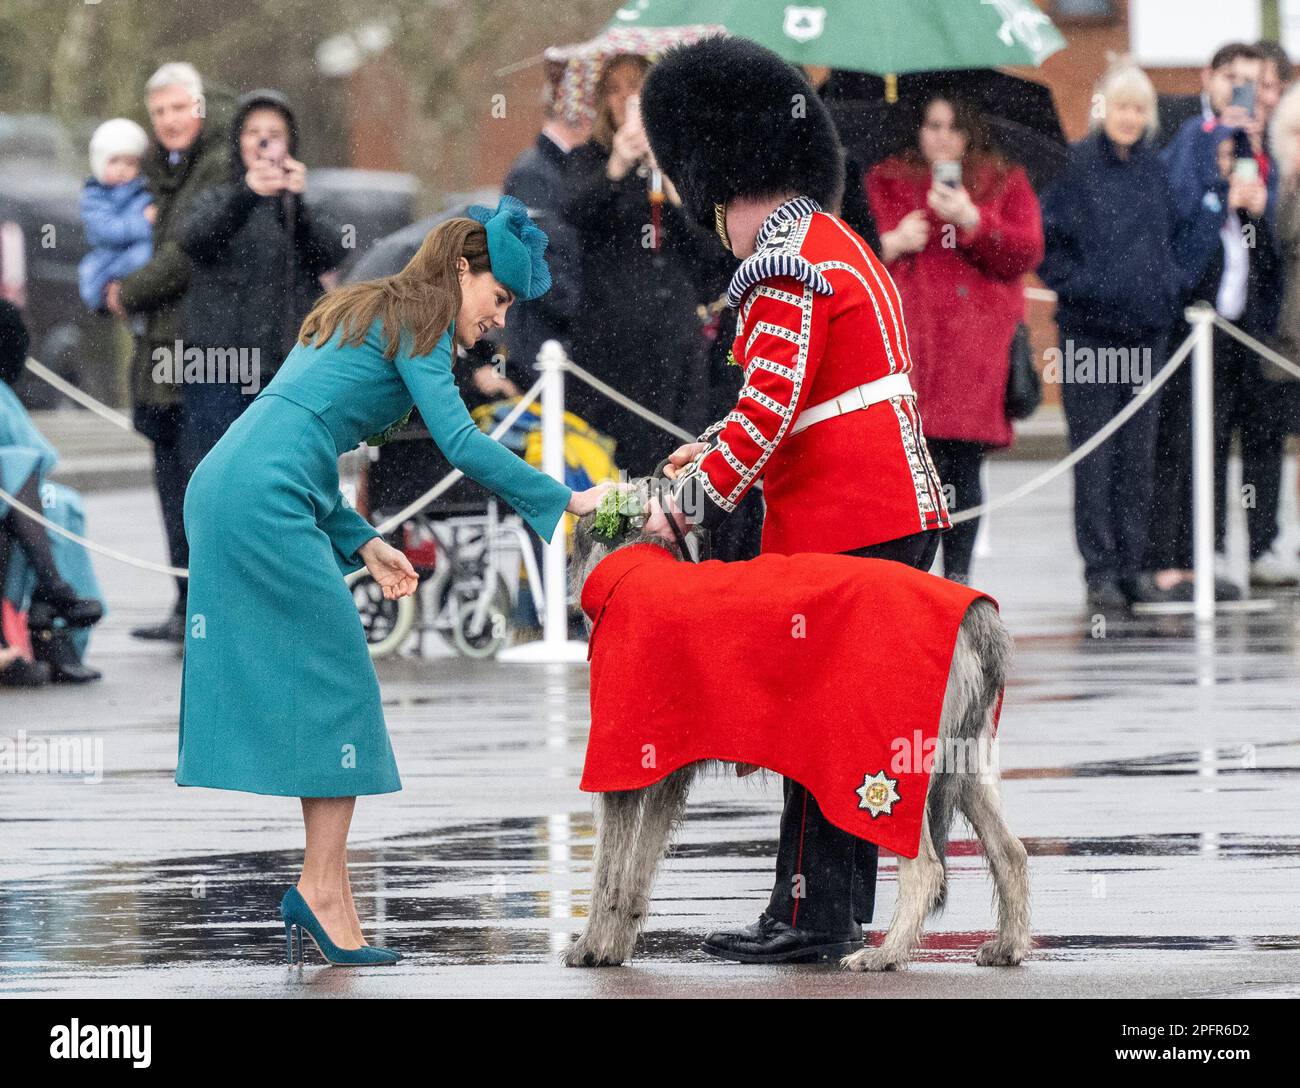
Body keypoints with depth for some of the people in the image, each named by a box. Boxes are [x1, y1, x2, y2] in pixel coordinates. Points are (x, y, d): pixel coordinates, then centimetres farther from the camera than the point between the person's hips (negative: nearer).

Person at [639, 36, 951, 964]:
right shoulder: (843, 247, 18)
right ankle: (842, 911, 17)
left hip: (840, 528, -10)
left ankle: (811, 916, -2)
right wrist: (714, 448, 17)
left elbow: (771, 409, -19)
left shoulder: (784, 268, -14)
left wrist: (689, 502, -9)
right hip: (902, 513, 10)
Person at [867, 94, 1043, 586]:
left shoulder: (1007, 184, 15)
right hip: (909, 339, -1)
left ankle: (958, 574, 8)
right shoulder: (884, 182, 16)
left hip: (977, 346, 1)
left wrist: (973, 221, -12)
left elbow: (1027, 252, 1)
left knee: (964, 466, 0)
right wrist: (890, 245, -6)